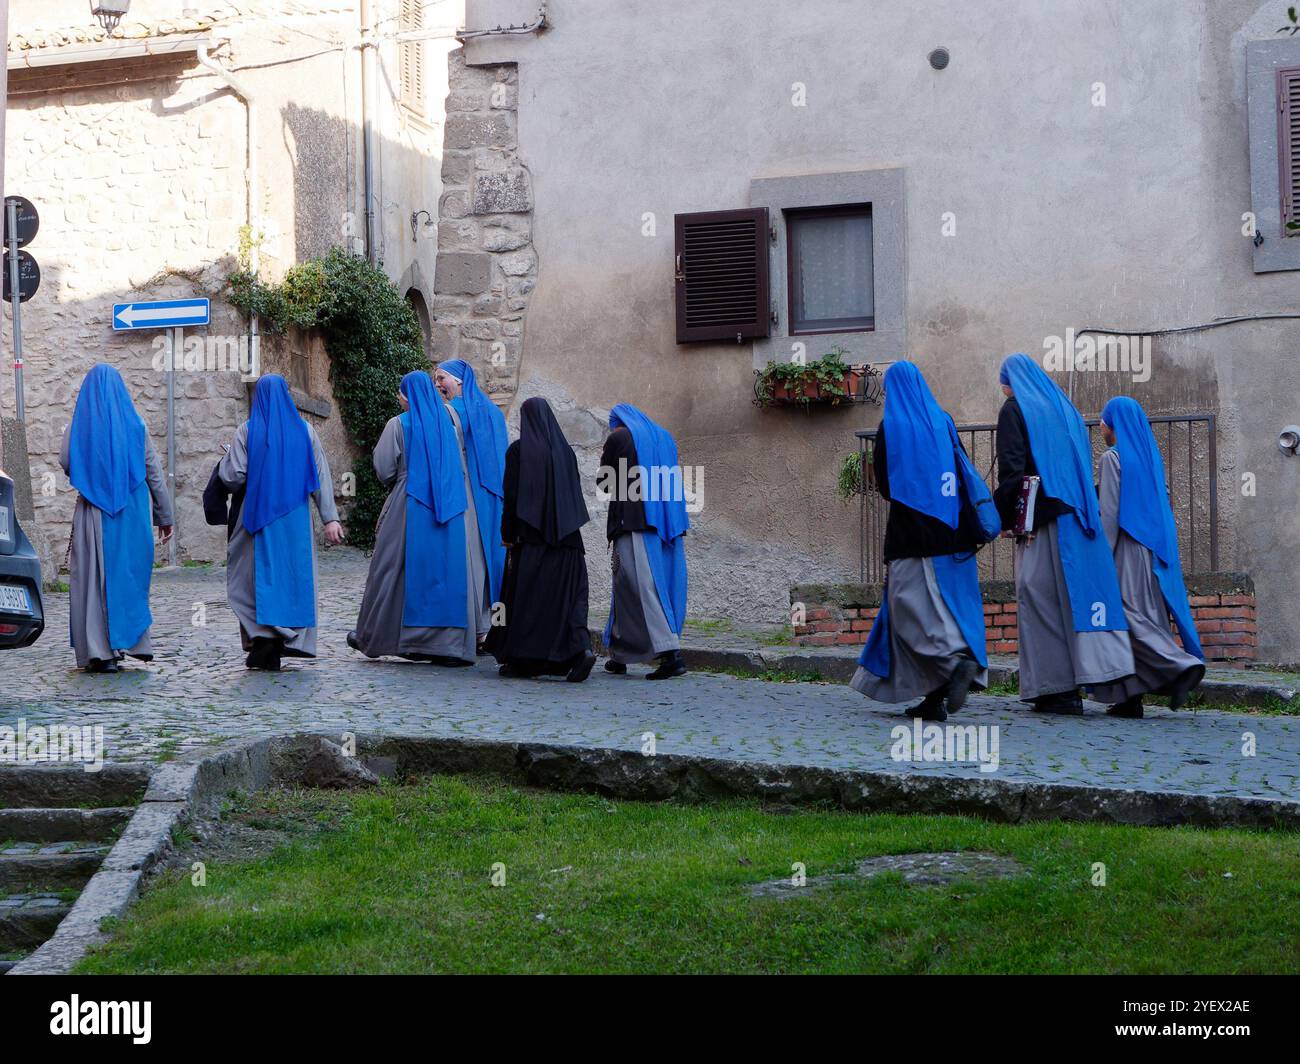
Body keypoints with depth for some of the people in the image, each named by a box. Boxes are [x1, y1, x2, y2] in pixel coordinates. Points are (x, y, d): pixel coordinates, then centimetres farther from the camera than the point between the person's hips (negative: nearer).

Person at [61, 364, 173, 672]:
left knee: (94, 578, 3)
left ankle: (101, 652, 0)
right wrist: (164, 516, 8)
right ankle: (132, 642, 16)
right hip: (132, 513, 1)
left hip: (92, 514, -1)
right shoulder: (135, 427, 0)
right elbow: (155, 473, 2)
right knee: (129, 575, 14)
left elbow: (66, 464, 7)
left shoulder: (78, 427, -3)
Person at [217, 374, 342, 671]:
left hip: (259, 515, -2)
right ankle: (275, 653, 7)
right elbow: (321, 475, -1)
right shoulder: (304, 430, 3)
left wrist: (225, 459, 15)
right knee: (293, 574, 7)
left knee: (258, 573, 6)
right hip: (296, 517, 2)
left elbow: (233, 477, -7)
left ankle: (262, 634, -14)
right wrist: (330, 518, -2)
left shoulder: (248, 430, -3)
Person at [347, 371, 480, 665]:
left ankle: (372, 636, 15)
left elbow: (383, 467, -5)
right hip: (448, 508, 4)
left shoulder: (399, 424, -5)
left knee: (393, 567, 6)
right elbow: (460, 469, 13)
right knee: (447, 568, 3)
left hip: (408, 506, -4)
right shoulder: (446, 424, 9)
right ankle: (452, 642, -2)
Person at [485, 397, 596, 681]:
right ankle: (581, 648, -17)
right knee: (567, 593, 3)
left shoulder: (518, 450, -4)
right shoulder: (565, 450, 9)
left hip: (531, 535, -4)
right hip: (566, 536, 4)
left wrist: (508, 536, -2)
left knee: (525, 594, 5)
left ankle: (520, 660, 10)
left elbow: (512, 495, -8)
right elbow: (576, 493, 11)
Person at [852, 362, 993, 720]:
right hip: (951, 535, 5)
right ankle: (935, 698, 8)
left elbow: (883, 483, -1)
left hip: (911, 533, -5)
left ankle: (956, 660, -28)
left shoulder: (891, 427, -3)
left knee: (914, 608, -3)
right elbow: (964, 471, 10)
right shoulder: (943, 421, 9)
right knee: (947, 606, 7)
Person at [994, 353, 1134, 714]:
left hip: (1041, 519, -6)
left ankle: (1057, 688, -7)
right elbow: (1084, 464, 21)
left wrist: (1006, 518, -7)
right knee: (1080, 591, 4)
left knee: (1041, 596, -4)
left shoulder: (1014, 410, 1)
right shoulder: (1066, 408, 21)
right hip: (1078, 516, 7)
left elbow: (1011, 468, -10)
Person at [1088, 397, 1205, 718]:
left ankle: (1181, 665, -21)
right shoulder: (1150, 457, 14)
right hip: (1154, 548, 8)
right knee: (1146, 616, 5)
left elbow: (1109, 512, -14)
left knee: (1128, 616, -7)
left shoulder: (1112, 458, -8)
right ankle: (1131, 697, 6)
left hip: (1127, 548, -8)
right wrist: (1171, 555, 19)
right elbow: (1165, 504, 16)